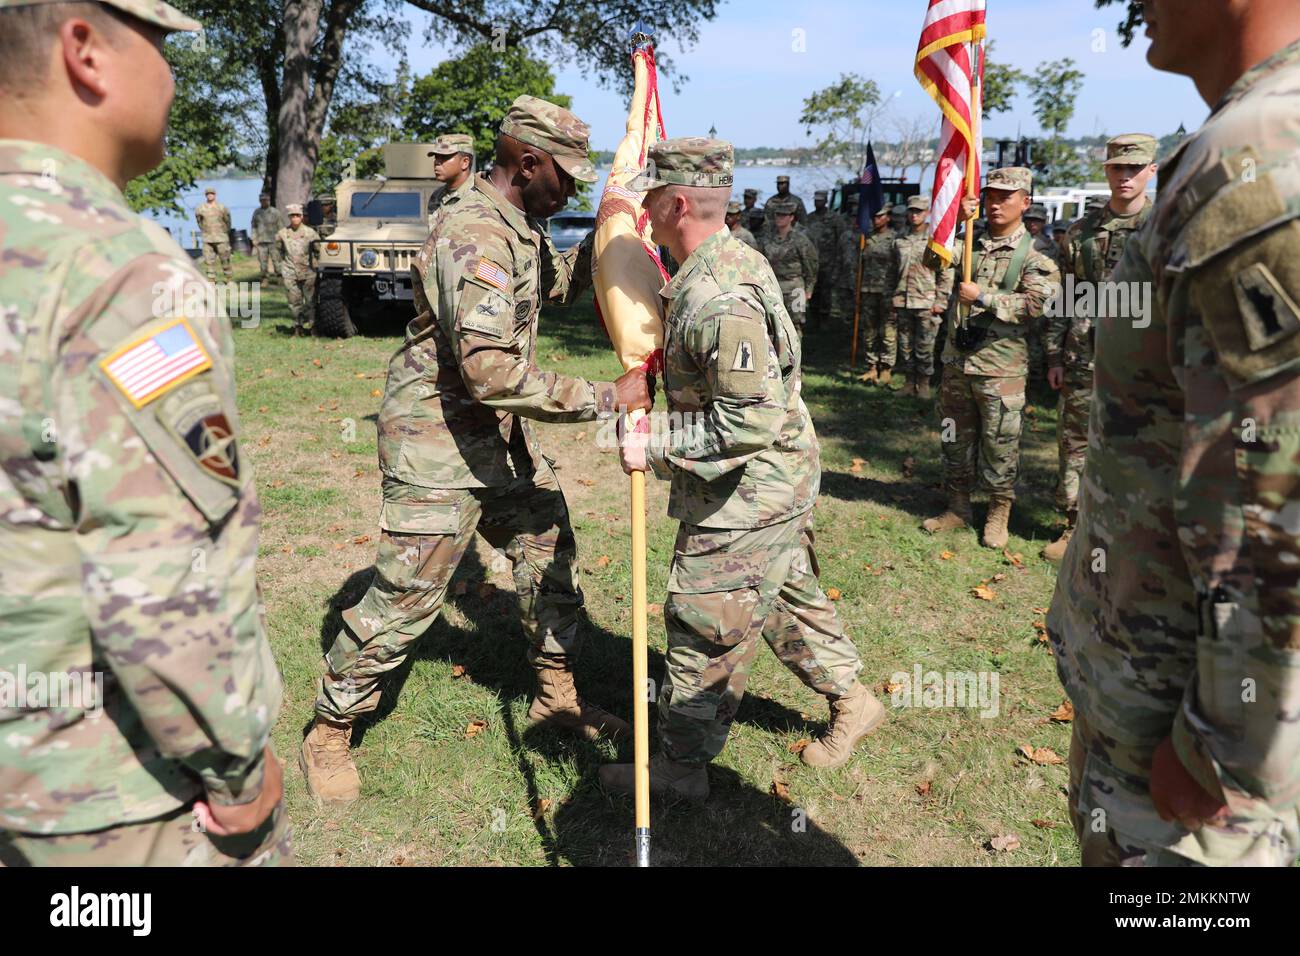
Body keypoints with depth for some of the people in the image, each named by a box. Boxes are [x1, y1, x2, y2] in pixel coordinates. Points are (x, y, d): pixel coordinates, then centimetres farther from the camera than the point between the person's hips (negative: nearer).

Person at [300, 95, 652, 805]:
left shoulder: (522, 225, 7)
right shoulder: (474, 236, -24)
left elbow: (552, 285, 29)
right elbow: (495, 373, -33)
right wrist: (605, 399, -27)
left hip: (496, 431, 10)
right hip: (436, 434, -10)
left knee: (549, 546, 15)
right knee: (407, 592, -3)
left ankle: (556, 693, 33)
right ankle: (329, 732, 18)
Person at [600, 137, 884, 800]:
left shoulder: (719, 301, -27)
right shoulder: (738, 258, 6)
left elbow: (753, 420, -29)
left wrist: (656, 450, -23)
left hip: (746, 495, -10)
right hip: (777, 481, 10)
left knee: (702, 625, 2)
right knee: (788, 597, 23)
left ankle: (681, 765, 18)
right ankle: (850, 700, 40)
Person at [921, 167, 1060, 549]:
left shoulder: (1034, 254, -3)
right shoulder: (970, 243, 12)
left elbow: (1034, 304, -14)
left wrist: (982, 298, -17)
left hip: (1001, 366, -5)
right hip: (956, 360, 5)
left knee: (999, 443, 3)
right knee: (956, 439, 13)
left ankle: (998, 516, 17)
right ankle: (958, 508, 26)